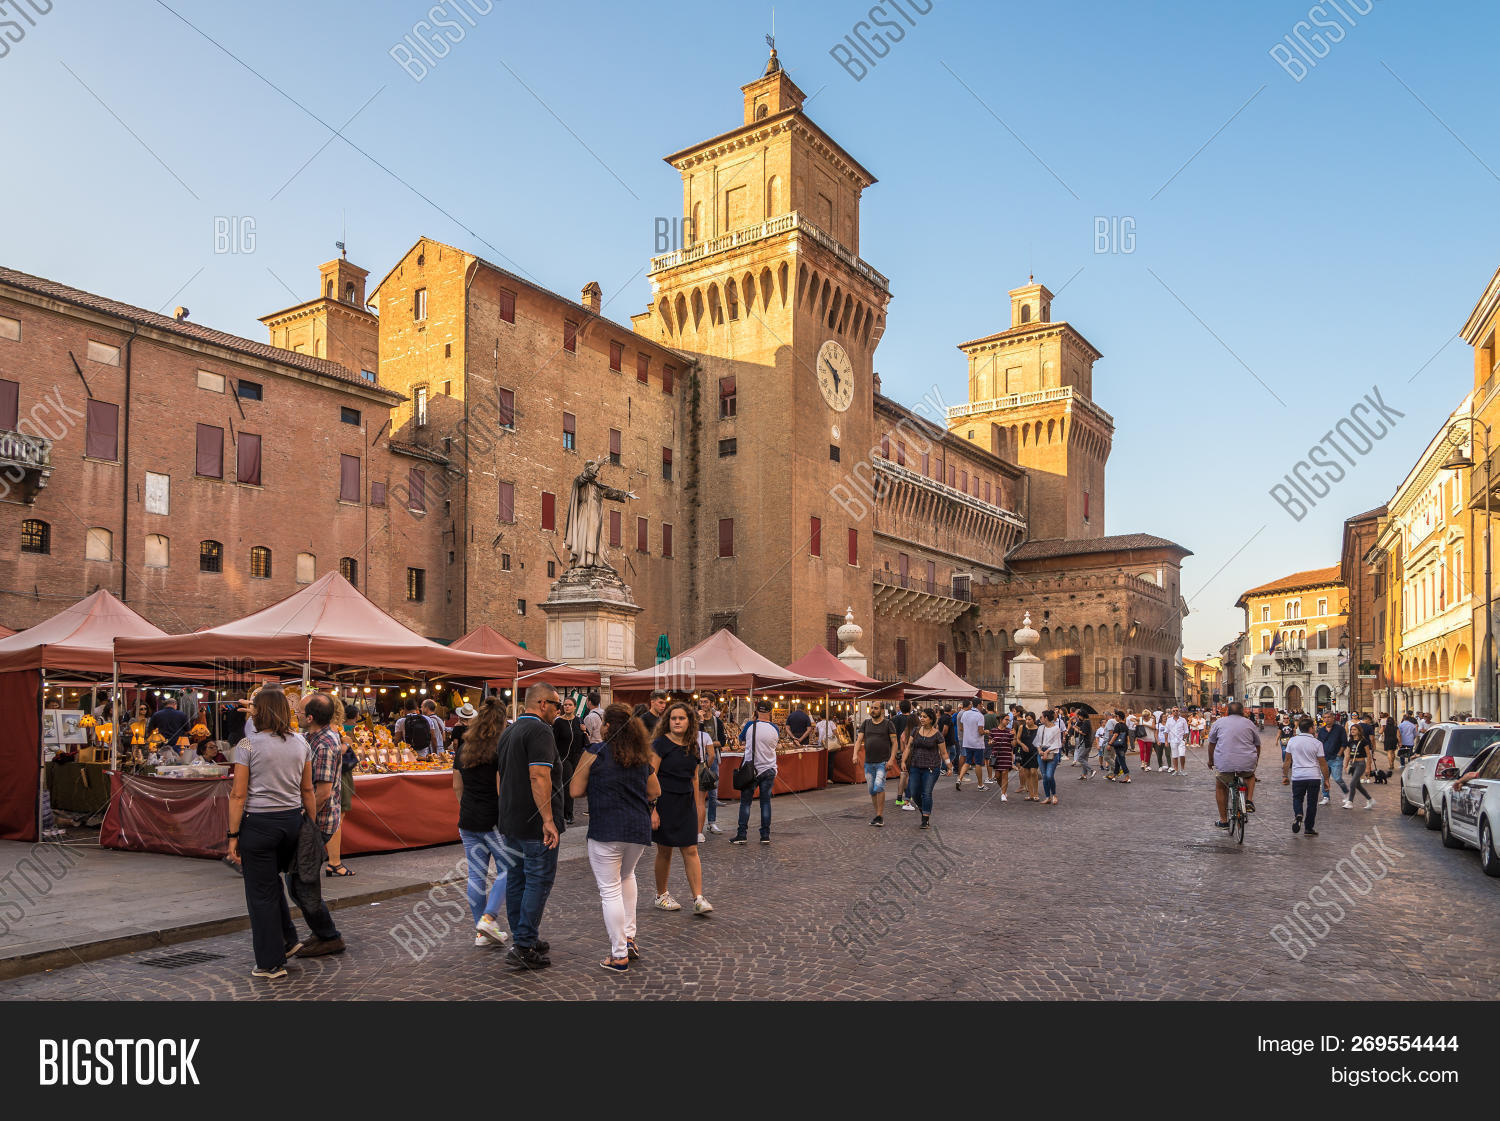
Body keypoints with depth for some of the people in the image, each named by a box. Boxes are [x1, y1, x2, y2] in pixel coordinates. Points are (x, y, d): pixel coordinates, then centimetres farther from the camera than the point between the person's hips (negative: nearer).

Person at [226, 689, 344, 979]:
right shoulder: (300, 743, 4)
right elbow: (307, 790, 8)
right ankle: (288, 941, 27)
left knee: (261, 893, 6)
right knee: (270, 880, 25)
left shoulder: (248, 745, -9)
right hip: (293, 821, 5)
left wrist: (233, 836, -4)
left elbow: (238, 795, -9)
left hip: (258, 823, -5)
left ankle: (272, 963, 13)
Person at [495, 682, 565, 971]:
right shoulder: (540, 731, -15)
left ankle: (522, 938, 24)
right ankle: (524, 948, -3)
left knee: (517, 879, 14)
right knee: (539, 881, -3)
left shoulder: (509, 732, 16)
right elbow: (539, 776, -25)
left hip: (510, 822, 9)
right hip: (535, 824, -9)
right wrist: (548, 819, -25)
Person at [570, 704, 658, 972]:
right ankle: (629, 937, 25)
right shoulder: (641, 754, 8)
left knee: (610, 890, 3)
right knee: (627, 876, 29)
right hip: (639, 829, 6)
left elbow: (576, 790, -4)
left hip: (606, 830, -5)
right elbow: (655, 791, 16)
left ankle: (619, 955, 6)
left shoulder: (595, 751, -6)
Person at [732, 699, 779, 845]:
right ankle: (765, 835, 9)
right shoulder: (774, 729, -2)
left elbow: (741, 740, 7)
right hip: (769, 770, 2)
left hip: (751, 769, -2)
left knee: (745, 802, 5)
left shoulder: (751, 725, -9)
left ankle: (741, 835, 5)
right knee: (765, 802, 8)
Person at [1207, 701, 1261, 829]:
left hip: (1224, 764, -1)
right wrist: (1255, 761, 37)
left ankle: (1223, 820, 21)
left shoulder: (1219, 722, 9)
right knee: (1250, 775, 35)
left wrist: (1210, 760, 27)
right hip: (1247, 764, 1)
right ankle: (1249, 801, 16)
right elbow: (1257, 745, 20)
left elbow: (1211, 743, 13)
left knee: (1220, 787, 22)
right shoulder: (1249, 723, 12)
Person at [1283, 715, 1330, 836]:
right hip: (1314, 776, -1)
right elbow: (1323, 763, -1)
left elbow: (1287, 761, 5)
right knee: (1312, 802, 8)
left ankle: (1298, 815, -13)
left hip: (1297, 776, 1)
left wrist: (1285, 775, 16)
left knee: (1297, 799, 16)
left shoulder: (1292, 741, 0)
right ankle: (1309, 828, 11)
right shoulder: (1317, 743, -5)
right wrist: (1326, 779, 9)